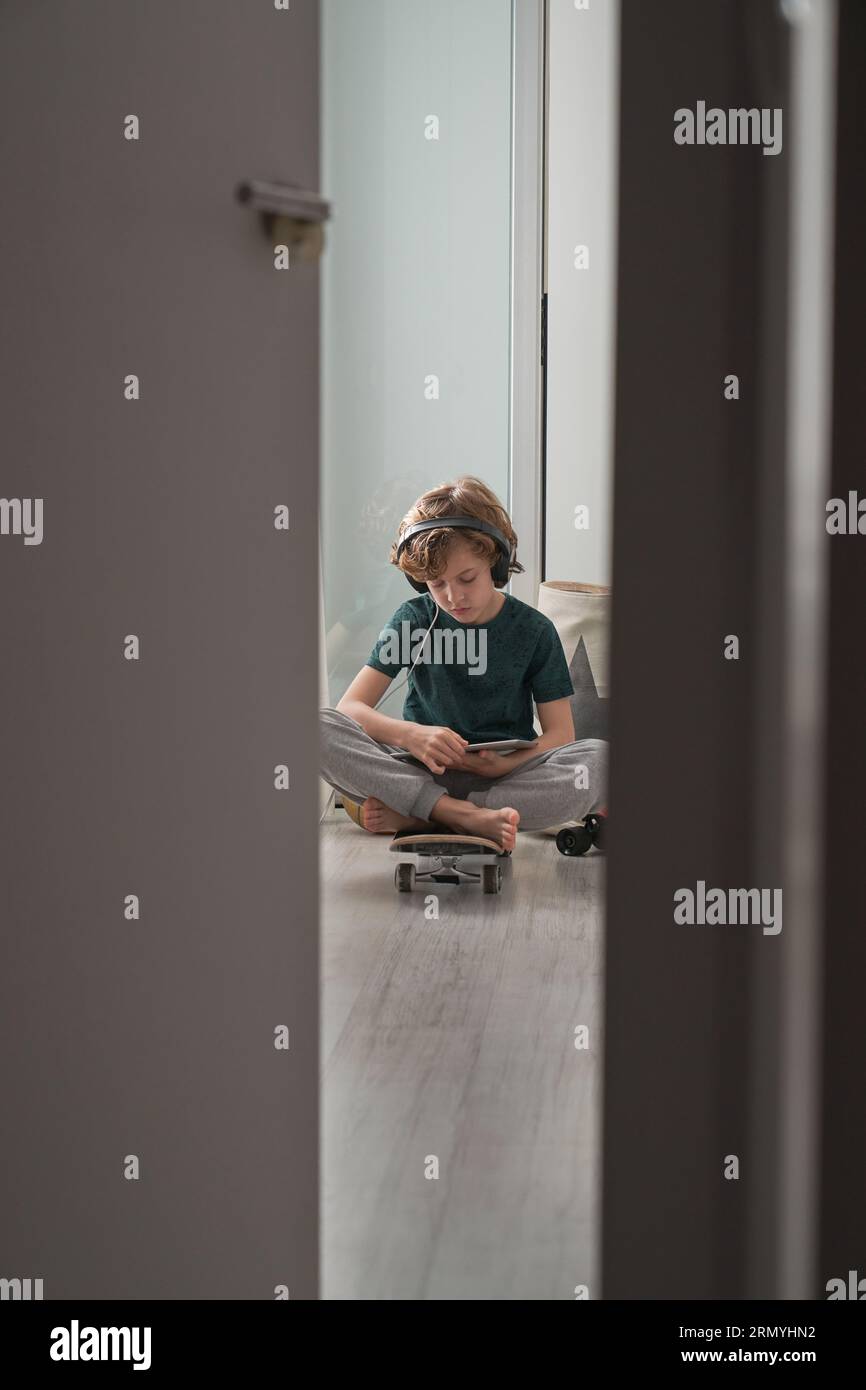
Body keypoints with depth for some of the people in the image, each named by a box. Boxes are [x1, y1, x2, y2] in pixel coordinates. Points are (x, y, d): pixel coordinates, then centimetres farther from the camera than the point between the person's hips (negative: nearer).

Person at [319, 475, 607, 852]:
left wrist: (509, 762, -24)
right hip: (424, 771, 0)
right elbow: (351, 707, -5)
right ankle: (470, 818, -34)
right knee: (321, 727, -26)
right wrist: (410, 735, -27)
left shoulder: (534, 630, 1)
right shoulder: (413, 619, 2)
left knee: (600, 760, -31)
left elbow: (559, 732, -1)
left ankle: (410, 815, -28)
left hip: (505, 774, 0)